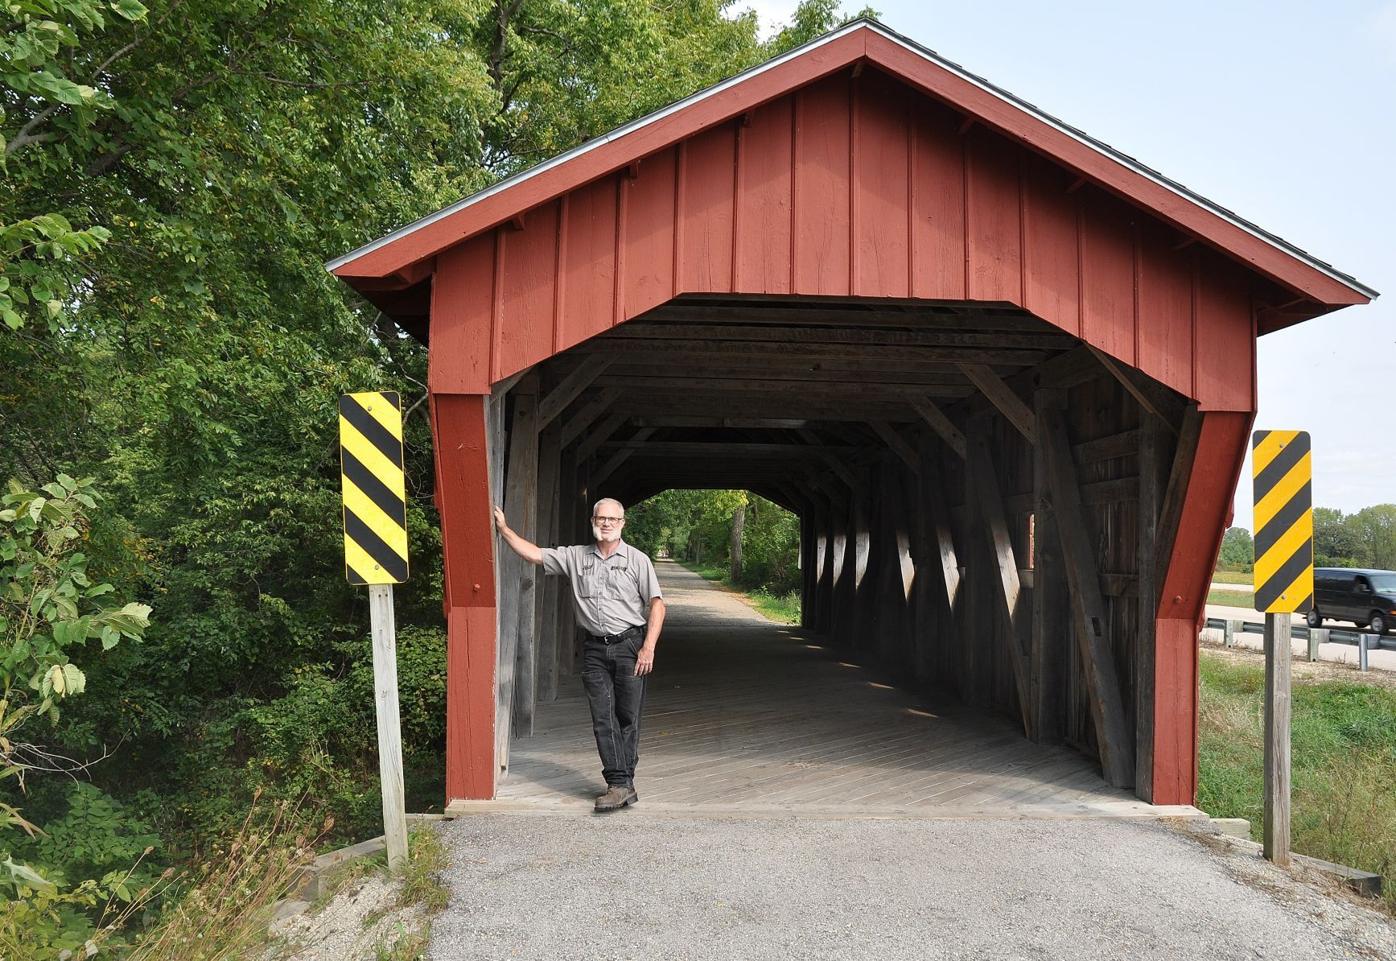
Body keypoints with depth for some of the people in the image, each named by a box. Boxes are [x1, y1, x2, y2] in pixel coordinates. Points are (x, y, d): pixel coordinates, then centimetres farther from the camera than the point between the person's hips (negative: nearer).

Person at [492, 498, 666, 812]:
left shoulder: (637, 559, 1)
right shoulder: (575, 557, 10)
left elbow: (656, 604, -2)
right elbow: (533, 553, 8)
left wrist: (648, 648, -11)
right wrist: (503, 528, 0)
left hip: (630, 646, -3)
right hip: (595, 650, 3)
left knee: (628, 717, 1)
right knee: (603, 719, -2)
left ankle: (621, 782, 9)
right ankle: (621, 785, 0)